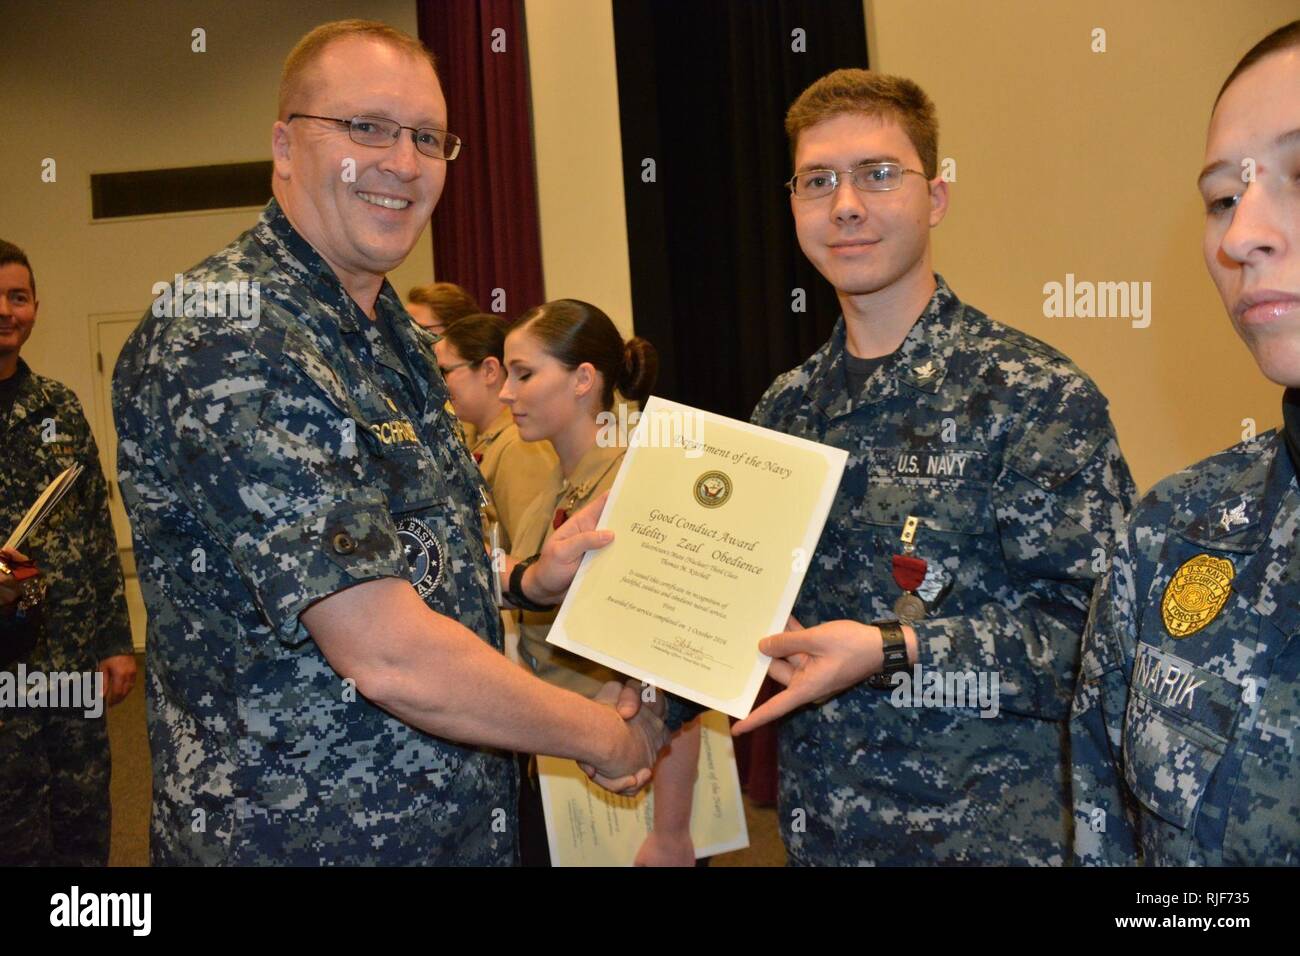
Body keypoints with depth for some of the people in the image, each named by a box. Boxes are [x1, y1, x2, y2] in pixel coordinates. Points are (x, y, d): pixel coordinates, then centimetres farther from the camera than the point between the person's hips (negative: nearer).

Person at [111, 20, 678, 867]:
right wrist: (604, 737, -14)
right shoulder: (224, 337, -22)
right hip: (302, 836, -8)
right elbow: (387, 655, -27)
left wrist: (529, 584, 0)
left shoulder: (393, 337, 8)